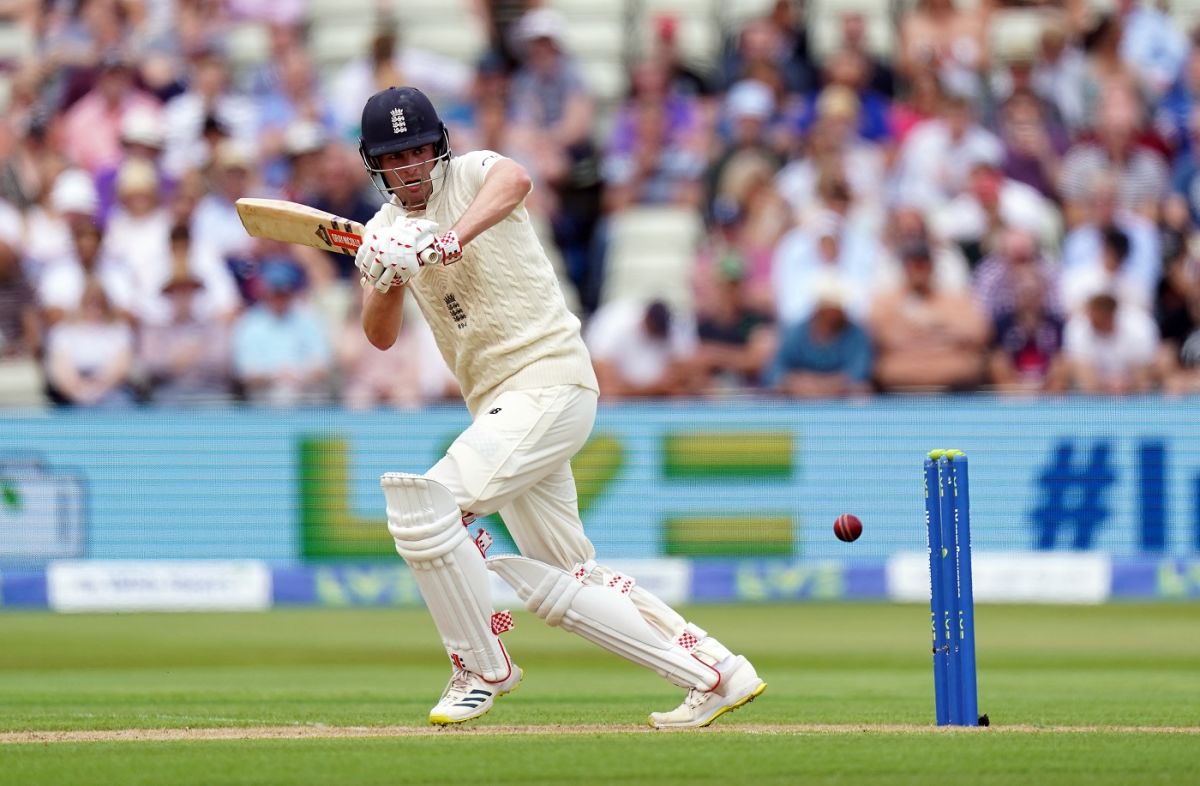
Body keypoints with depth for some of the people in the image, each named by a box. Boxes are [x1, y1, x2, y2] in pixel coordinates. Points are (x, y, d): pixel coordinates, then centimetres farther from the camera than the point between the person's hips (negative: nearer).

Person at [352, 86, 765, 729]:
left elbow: (514, 181, -31)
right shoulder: (387, 229, 13)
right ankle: (715, 674, 14)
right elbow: (381, 337, 3)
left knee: (426, 508, -21)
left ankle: (482, 669, -6)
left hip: (550, 382, -9)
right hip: (498, 405, 9)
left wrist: (450, 241, -45)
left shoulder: (471, 175, -5)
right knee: (560, 584, 9)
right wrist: (388, 281, -17)